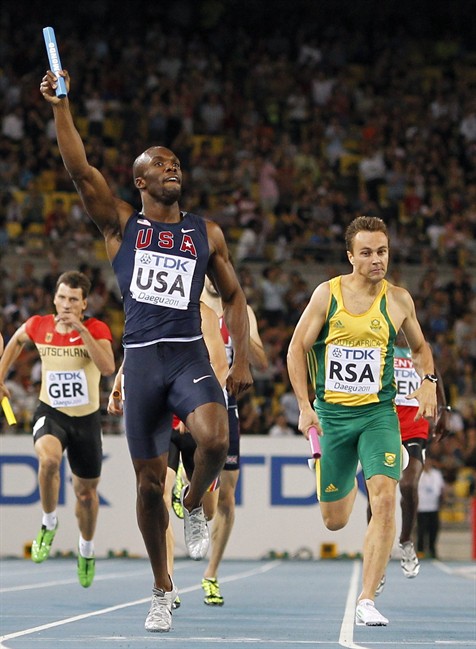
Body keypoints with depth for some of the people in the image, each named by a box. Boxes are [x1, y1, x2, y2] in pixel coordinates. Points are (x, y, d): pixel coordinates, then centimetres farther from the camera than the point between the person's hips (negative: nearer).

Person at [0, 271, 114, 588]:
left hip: (86, 418, 0)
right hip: (51, 413, 0)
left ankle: (87, 550, 42)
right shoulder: (38, 326, -6)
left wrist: (81, 329, -33)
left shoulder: (97, 329, -12)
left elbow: (108, 367, -30)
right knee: (49, 458, -35)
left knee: (86, 491, 13)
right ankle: (49, 523, -11)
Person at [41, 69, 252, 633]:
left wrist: (242, 358, 5)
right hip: (141, 359, 0)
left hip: (191, 356, 0)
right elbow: (79, 169, -6)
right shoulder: (120, 223, 7)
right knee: (149, 481, 2)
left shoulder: (206, 233, 11)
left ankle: (194, 506, 5)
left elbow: (233, 297, 16)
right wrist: (60, 106, -16)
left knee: (214, 440, -29)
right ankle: (162, 591, 18)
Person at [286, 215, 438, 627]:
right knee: (333, 521, 9)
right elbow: (297, 349, 3)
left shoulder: (398, 300, 0)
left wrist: (428, 380, -3)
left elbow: (420, 347, 17)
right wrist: (305, 406, -5)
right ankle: (349, 486, 50)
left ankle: (367, 601, -16)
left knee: (384, 500, -21)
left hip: (379, 413, 0)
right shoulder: (327, 294, -3)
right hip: (332, 414, 0)